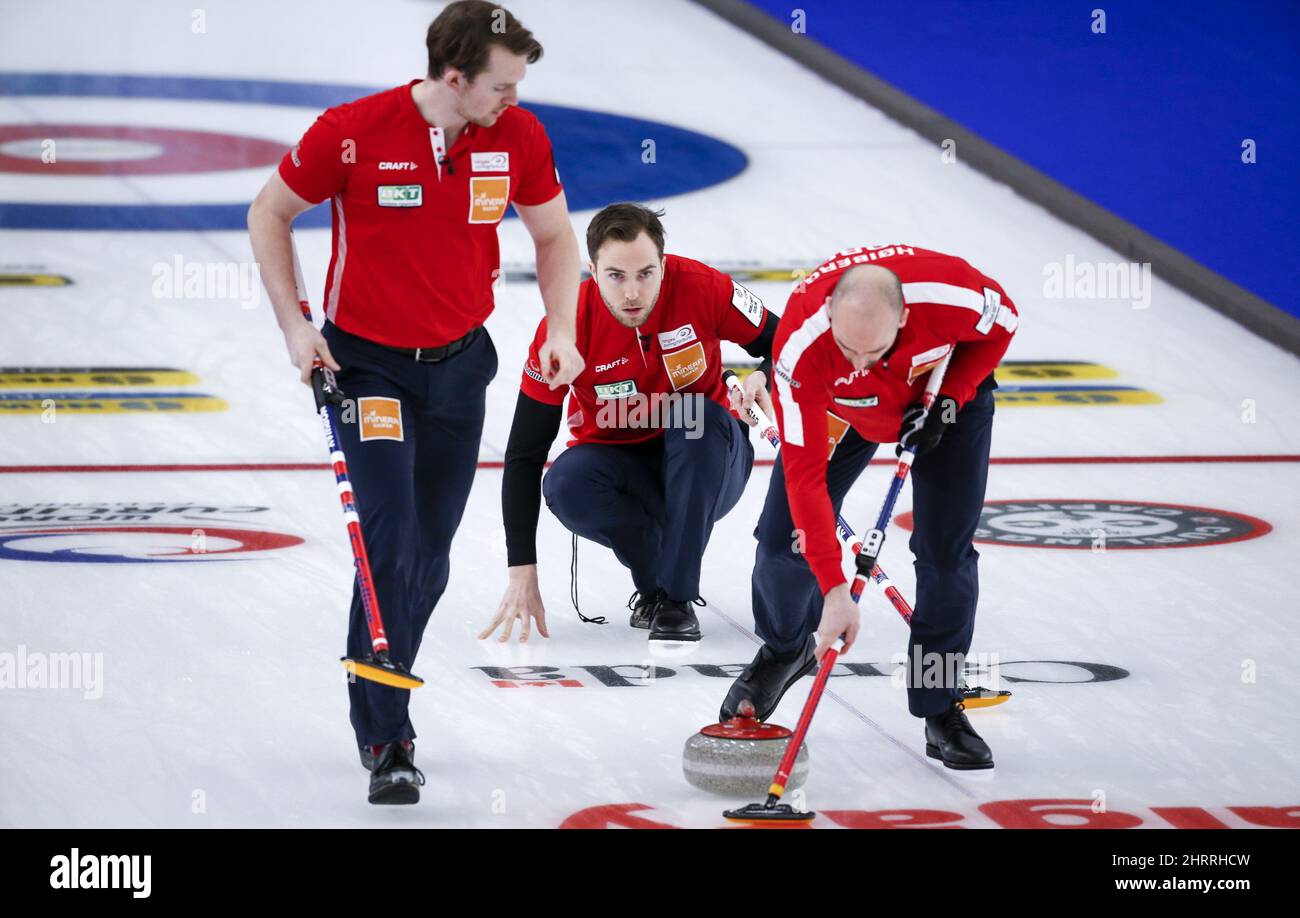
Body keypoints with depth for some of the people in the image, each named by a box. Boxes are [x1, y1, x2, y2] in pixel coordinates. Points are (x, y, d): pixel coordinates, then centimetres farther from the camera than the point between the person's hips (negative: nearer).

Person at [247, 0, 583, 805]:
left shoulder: (519, 138, -8)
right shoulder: (353, 134, -19)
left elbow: (554, 235, 9)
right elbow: (270, 215, -4)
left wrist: (562, 331, -4)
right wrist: (294, 325, -9)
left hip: (458, 366, 4)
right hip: (366, 365, -4)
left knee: (431, 557, 10)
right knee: (390, 546, -13)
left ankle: (383, 702, 32)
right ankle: (388, 744, -7)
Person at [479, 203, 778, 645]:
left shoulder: (701, 288, -22)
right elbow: (524, 455, -18)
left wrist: (763, 379, -31)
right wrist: (522, 575, -22)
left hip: (706, 464, 0)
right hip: (618, 462, 0)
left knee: (696, 415, -33)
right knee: (566, 484, -32)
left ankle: (676, 597, -23)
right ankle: (653, 581, -6)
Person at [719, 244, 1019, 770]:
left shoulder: (954, 294, -41)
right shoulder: (800, 346, -41)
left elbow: (1004, 324, -14)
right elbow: (804, 475, -37)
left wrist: (948, 401, -23)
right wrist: (834, 588, -40)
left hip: (946, 392, 0)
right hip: (841, 406, 0)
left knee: (945, 549, -11)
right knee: (784, 541, -5)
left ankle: (941, 709, 5)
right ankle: (784, 650, 27)